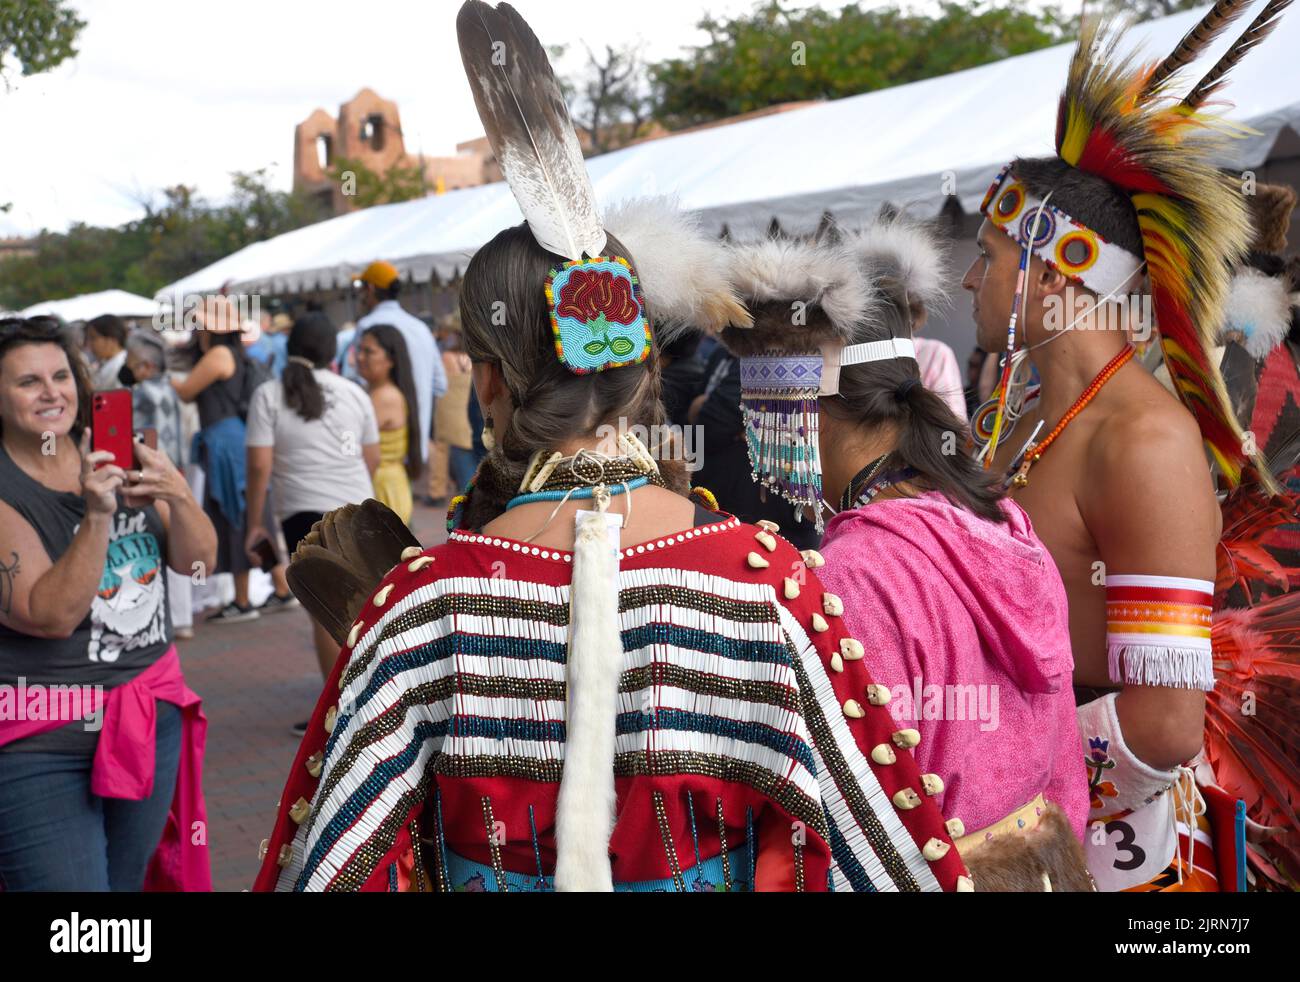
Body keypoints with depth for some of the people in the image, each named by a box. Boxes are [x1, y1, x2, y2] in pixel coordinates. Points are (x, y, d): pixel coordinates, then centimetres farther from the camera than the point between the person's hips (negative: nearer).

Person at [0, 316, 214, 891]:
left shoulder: (116, 459, 4)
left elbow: (196, 561, 3)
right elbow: (51, 614, -20)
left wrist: (177, 496, -17)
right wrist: (96, 517, -30)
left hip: (150, 719, 6)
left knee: (127, 882, 14)